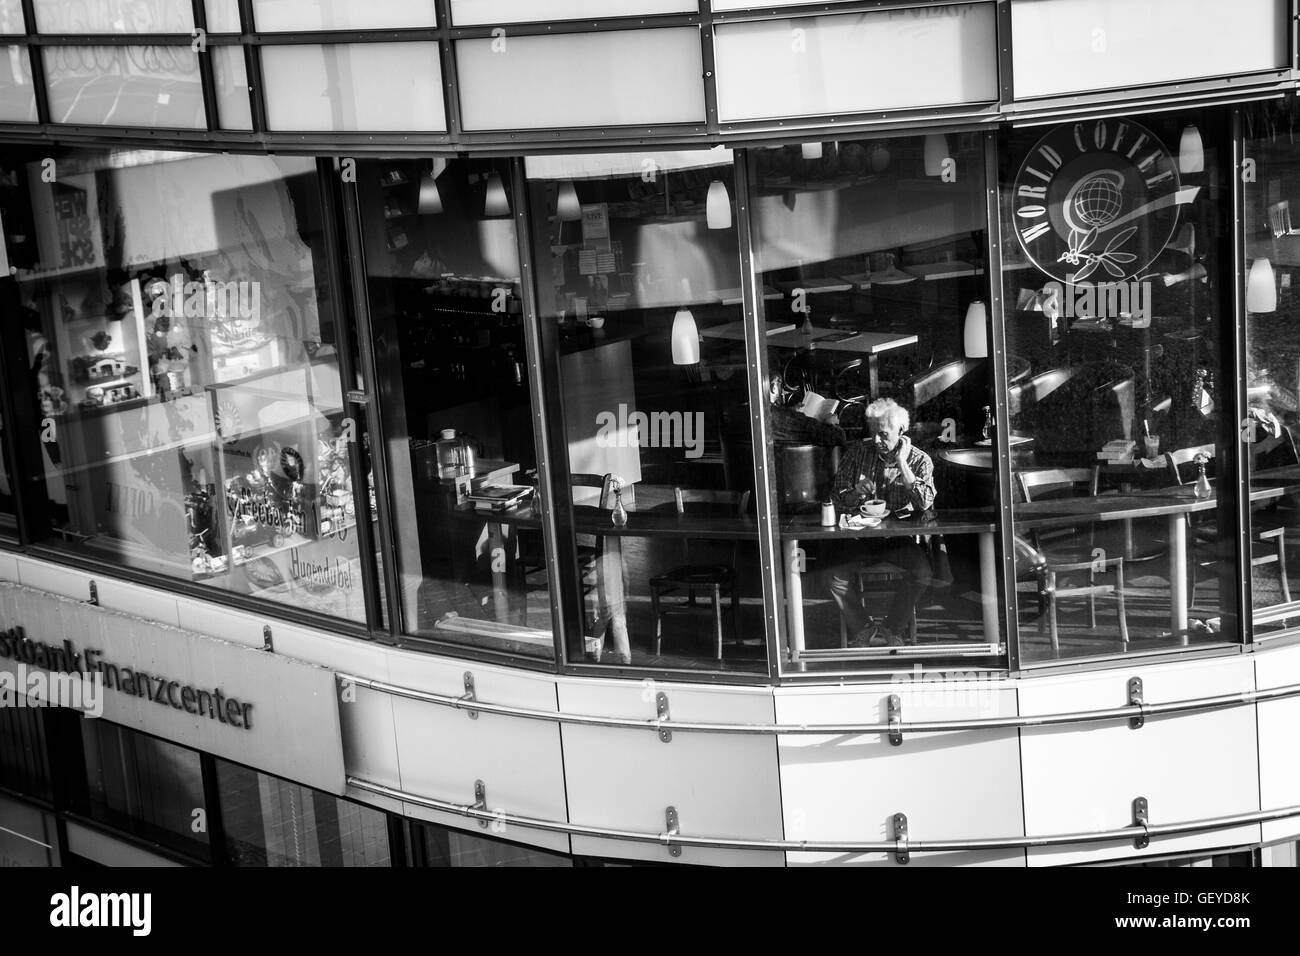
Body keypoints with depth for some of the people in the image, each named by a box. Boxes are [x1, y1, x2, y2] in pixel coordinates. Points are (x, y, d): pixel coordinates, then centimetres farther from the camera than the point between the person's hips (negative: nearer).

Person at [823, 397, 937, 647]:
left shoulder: (919, 460, -1)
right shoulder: (855, 453, 2)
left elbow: (925, 504, -17)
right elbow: (839, 501, 3)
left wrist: (902, 463, -17)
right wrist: (856, 493, -21)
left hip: (899, 537, -1)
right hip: (859, 536, 1)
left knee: (922, 571, -28)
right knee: (835, 573, -25)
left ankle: (891, 630, -6)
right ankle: (862, 629, -2)